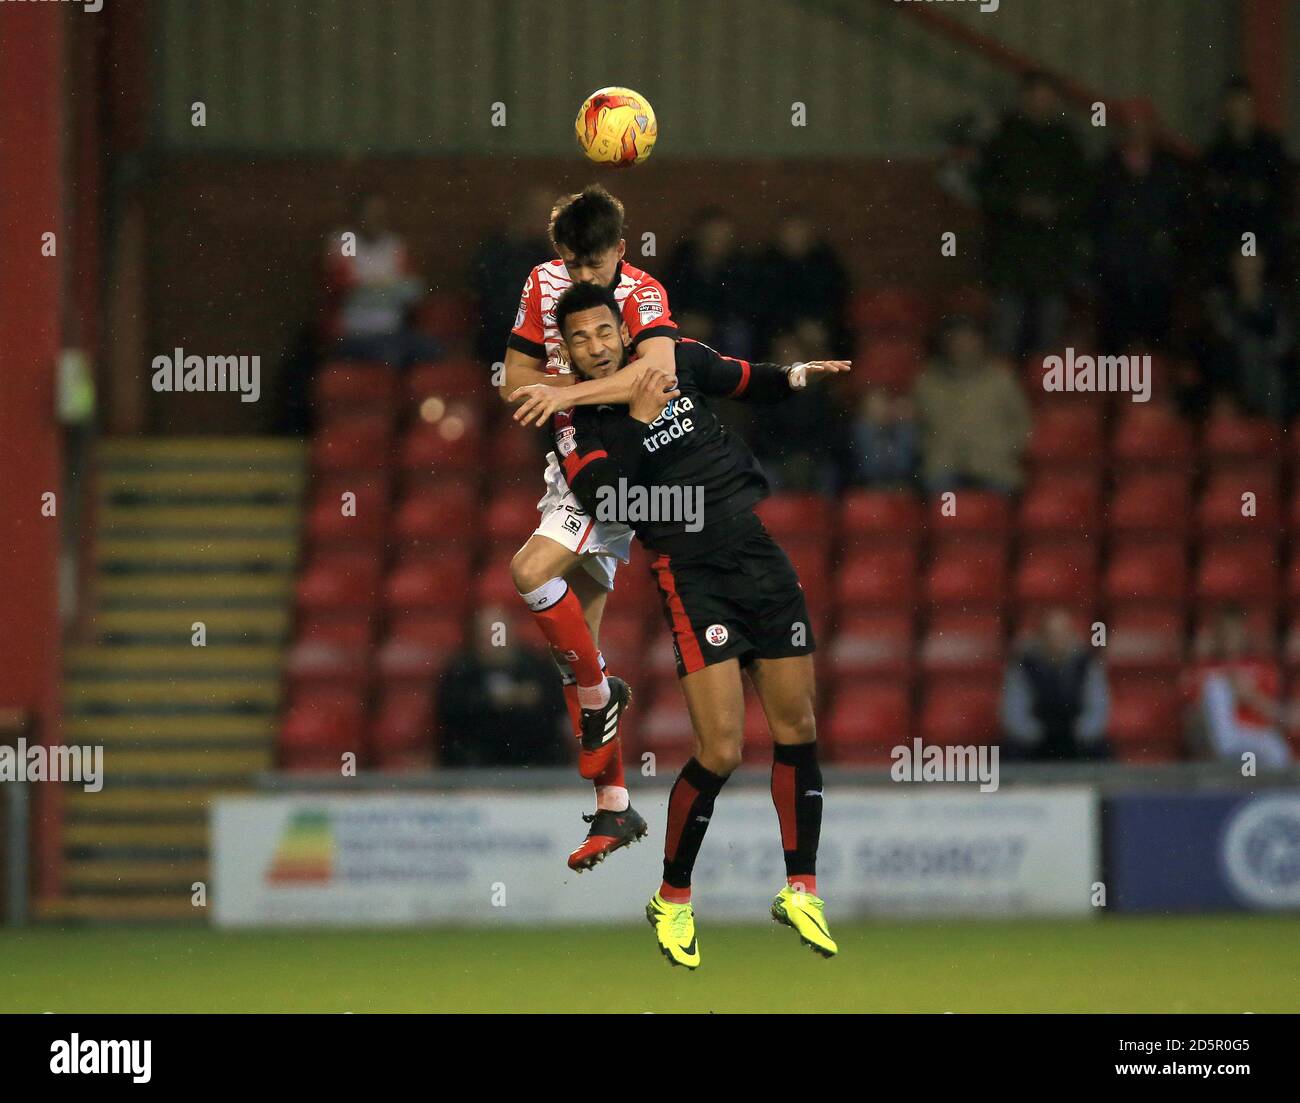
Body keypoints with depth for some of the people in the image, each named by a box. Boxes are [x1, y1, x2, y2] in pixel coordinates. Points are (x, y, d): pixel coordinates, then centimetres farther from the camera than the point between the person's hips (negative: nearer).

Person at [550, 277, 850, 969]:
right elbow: (604, 502, -20)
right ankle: (672, 901, 6)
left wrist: (795, 376, 5)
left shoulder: (679, 362, 7)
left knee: (798, 729, 6)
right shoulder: (579, 426, -3)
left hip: (762, 552, 5)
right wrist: (638, 423, -22)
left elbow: (748, 382, 24)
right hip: (693, 577, -4)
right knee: (720, 751, -14)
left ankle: (801, 891, 20)